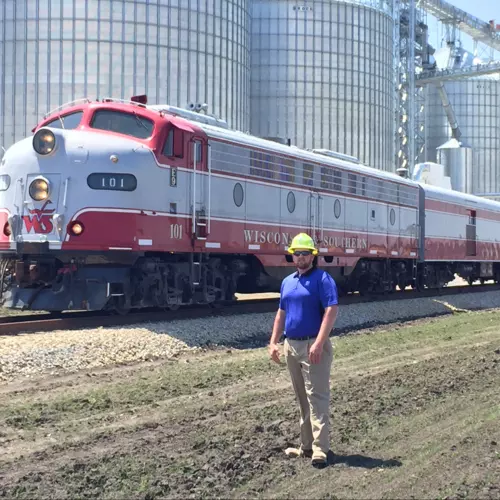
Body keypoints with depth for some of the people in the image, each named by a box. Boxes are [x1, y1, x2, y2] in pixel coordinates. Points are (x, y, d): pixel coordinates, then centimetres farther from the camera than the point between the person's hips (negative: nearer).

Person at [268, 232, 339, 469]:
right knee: (302, 399, 14)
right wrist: (273, 342, 11)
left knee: (317, 397, -10)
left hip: (314, 346, -8)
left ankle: (320, 449, -10)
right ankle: (306, 446, 22)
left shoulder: (322, 279, -9)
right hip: (291, 346, 8)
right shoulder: (287, 282, 14)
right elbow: (281, 313, 21)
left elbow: (331, 311, -19)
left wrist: (319, 343, -26)